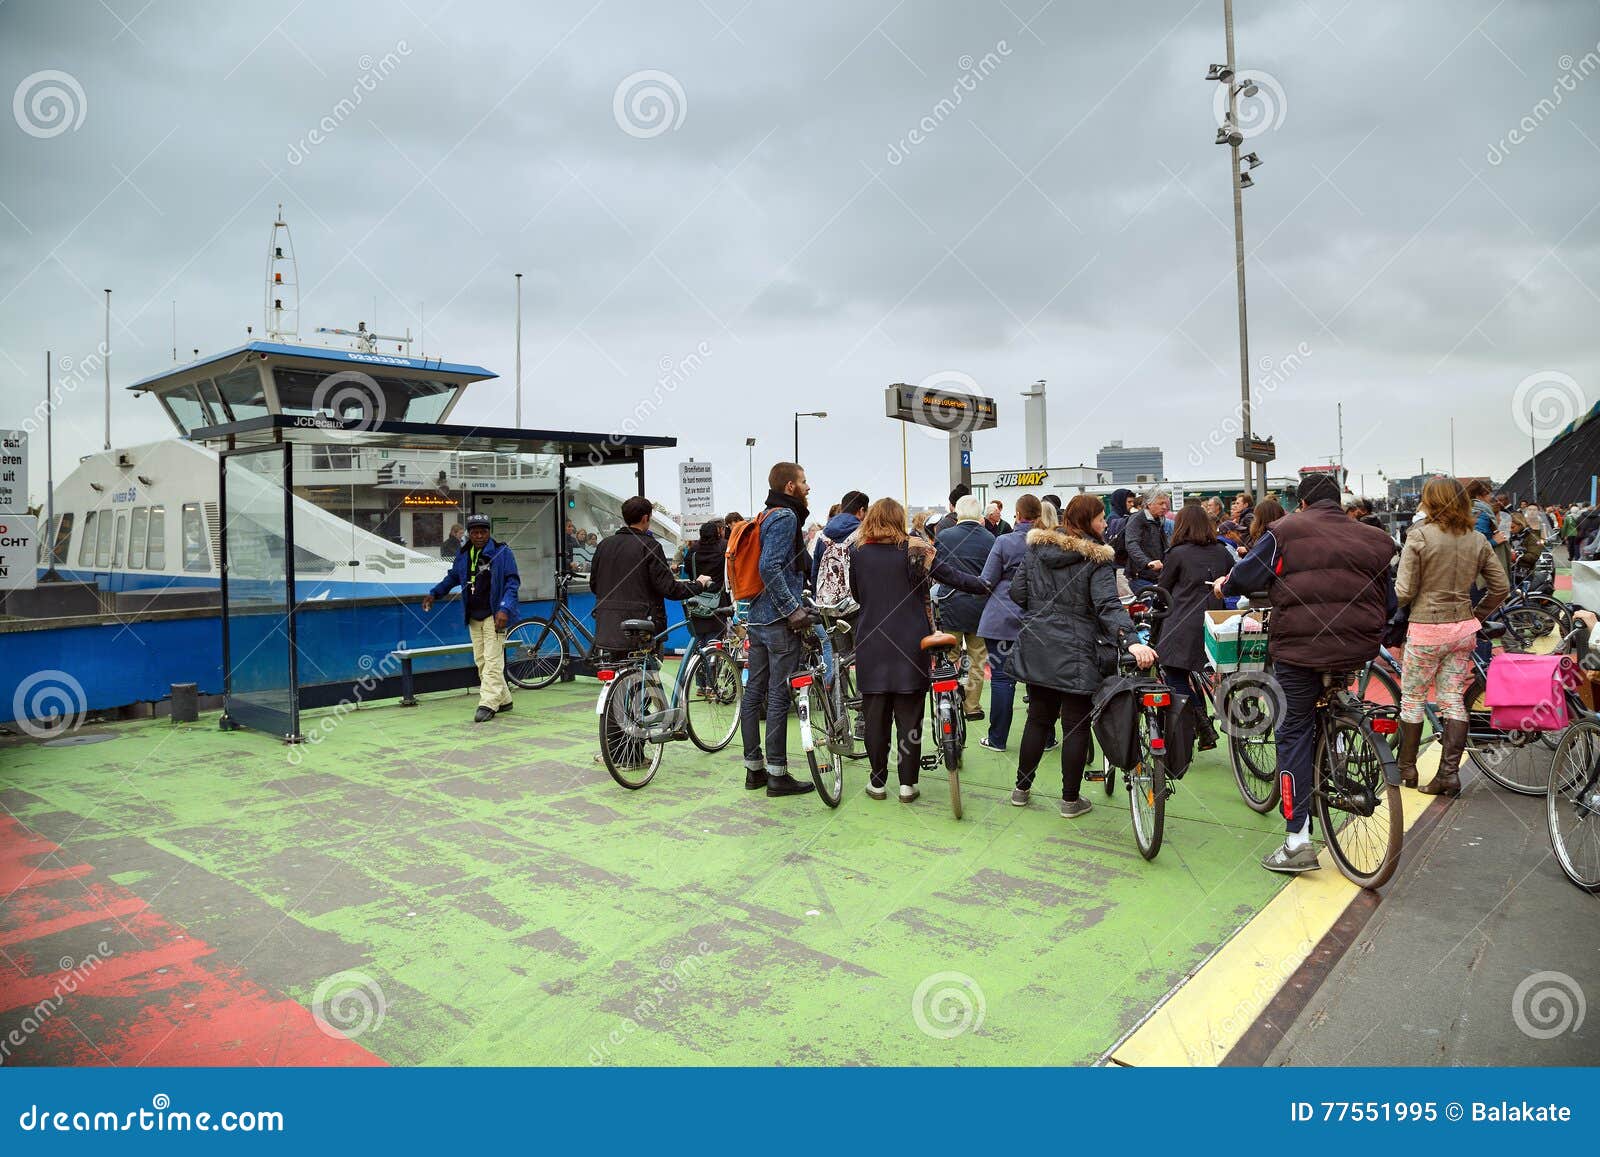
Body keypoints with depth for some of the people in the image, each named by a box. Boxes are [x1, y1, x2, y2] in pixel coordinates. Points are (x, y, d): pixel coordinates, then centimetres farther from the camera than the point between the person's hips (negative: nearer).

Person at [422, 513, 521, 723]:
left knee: (492, 661, -9)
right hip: (473, 617, 7)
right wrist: (434, 593, 15)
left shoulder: (502, 552, -5)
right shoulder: (463, 555, 13)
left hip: (494, 616, -6)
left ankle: (488, 704, -8)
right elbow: (453, 577, 28)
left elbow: (512, 582, -8)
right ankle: (503, 699, 18)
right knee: (480, 661, 9)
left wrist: (504, 609, -19)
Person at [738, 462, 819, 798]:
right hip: (779, 620, -10)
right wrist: (793, 610, -21)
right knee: (779, 696, -5)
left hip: (757, 618, 10)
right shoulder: (785, 517, -11)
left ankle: (753, 768, 19)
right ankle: (777, 774, 1)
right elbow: (770, 568, -22)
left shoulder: (768, 516, 18)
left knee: (754, 692, 10)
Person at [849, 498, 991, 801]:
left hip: (871, 645, 1)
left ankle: (878, 782, 14)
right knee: (909, 716, 6)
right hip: (910, 644, -1)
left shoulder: (857, 553, 2)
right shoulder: (916, 550, -4)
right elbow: (955, 577, -8)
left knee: (875, 715, 8)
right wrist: (989, 586, 1)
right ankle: (907, 784, 10)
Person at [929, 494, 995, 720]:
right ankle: (972, 706, 15)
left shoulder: (944, 537, -6)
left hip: (951, 605, -1)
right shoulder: (990, 539, -4)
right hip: (980, 605, 1)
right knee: (977, 659, 10)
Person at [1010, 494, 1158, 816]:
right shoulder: (1096, 559, -11)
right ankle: (1071, 800, 13)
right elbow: (1108, 605, -23)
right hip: (1075, 654, -5)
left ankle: (1022, 789, 25)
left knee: (1038, 717, 18)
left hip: (1036, 649, 5)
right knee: (1076, 725, 6)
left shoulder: (1036, 547, 3)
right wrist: (1131, 641, -32)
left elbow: (1017, 592, 4)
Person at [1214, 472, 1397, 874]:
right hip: (1358, 649, 4)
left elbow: (1247, 576, -2)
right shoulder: (1373, 539, 13)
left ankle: (1297, 840, 2)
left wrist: (1224, 586, 19)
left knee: (1295, 732, 3)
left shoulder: (1286, 531, 0)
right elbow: (1389, 603, 18)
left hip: (1300, 648, -3)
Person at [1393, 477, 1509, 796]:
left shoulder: (1419, 537, -13)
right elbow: (1501, 587, 7)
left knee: (1412, 700, 9)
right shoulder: (1477, 540, 4)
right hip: (1463, 629, 5)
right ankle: (1449, 773, 8)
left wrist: (1389, 603, 7)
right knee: (1454, 701, 9)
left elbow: (1404, 592, -14)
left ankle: (1406, 769, 19)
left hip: (1426, 629, -5)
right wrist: (1476, 615, 19)